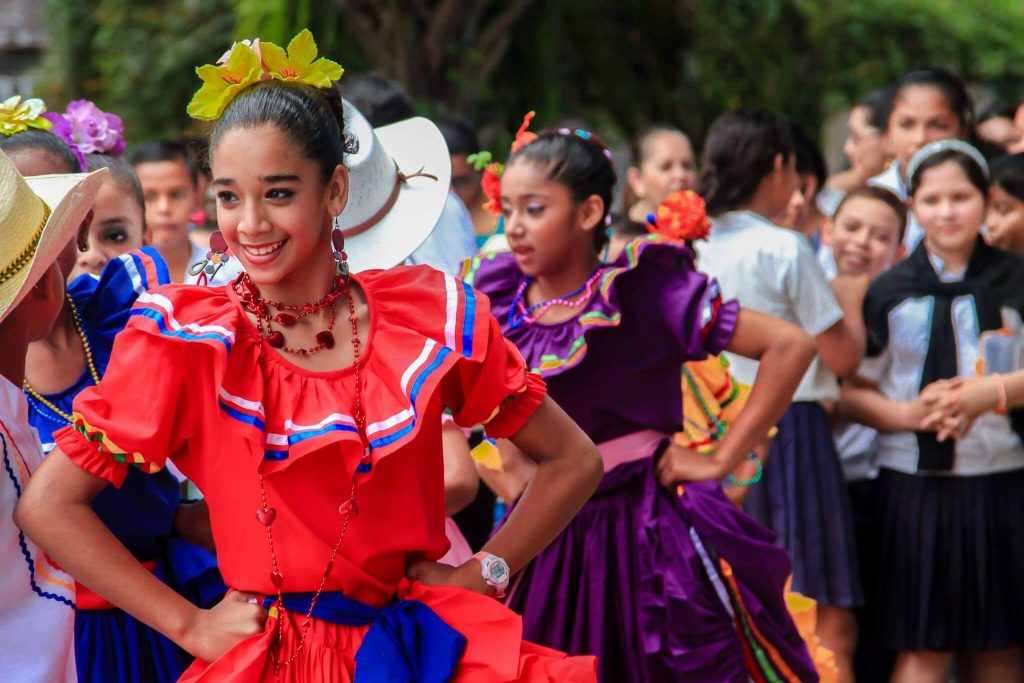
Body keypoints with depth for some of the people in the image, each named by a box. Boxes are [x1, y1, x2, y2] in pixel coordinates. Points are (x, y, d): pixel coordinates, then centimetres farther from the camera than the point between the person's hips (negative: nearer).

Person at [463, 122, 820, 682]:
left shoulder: (644, 292, -12)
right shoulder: (498, 296, 1)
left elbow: (790, 346, -14)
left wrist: (721, 461, -12)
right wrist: (505, 455, 10)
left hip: (645, 536, -4)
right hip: (547, 541, 5)